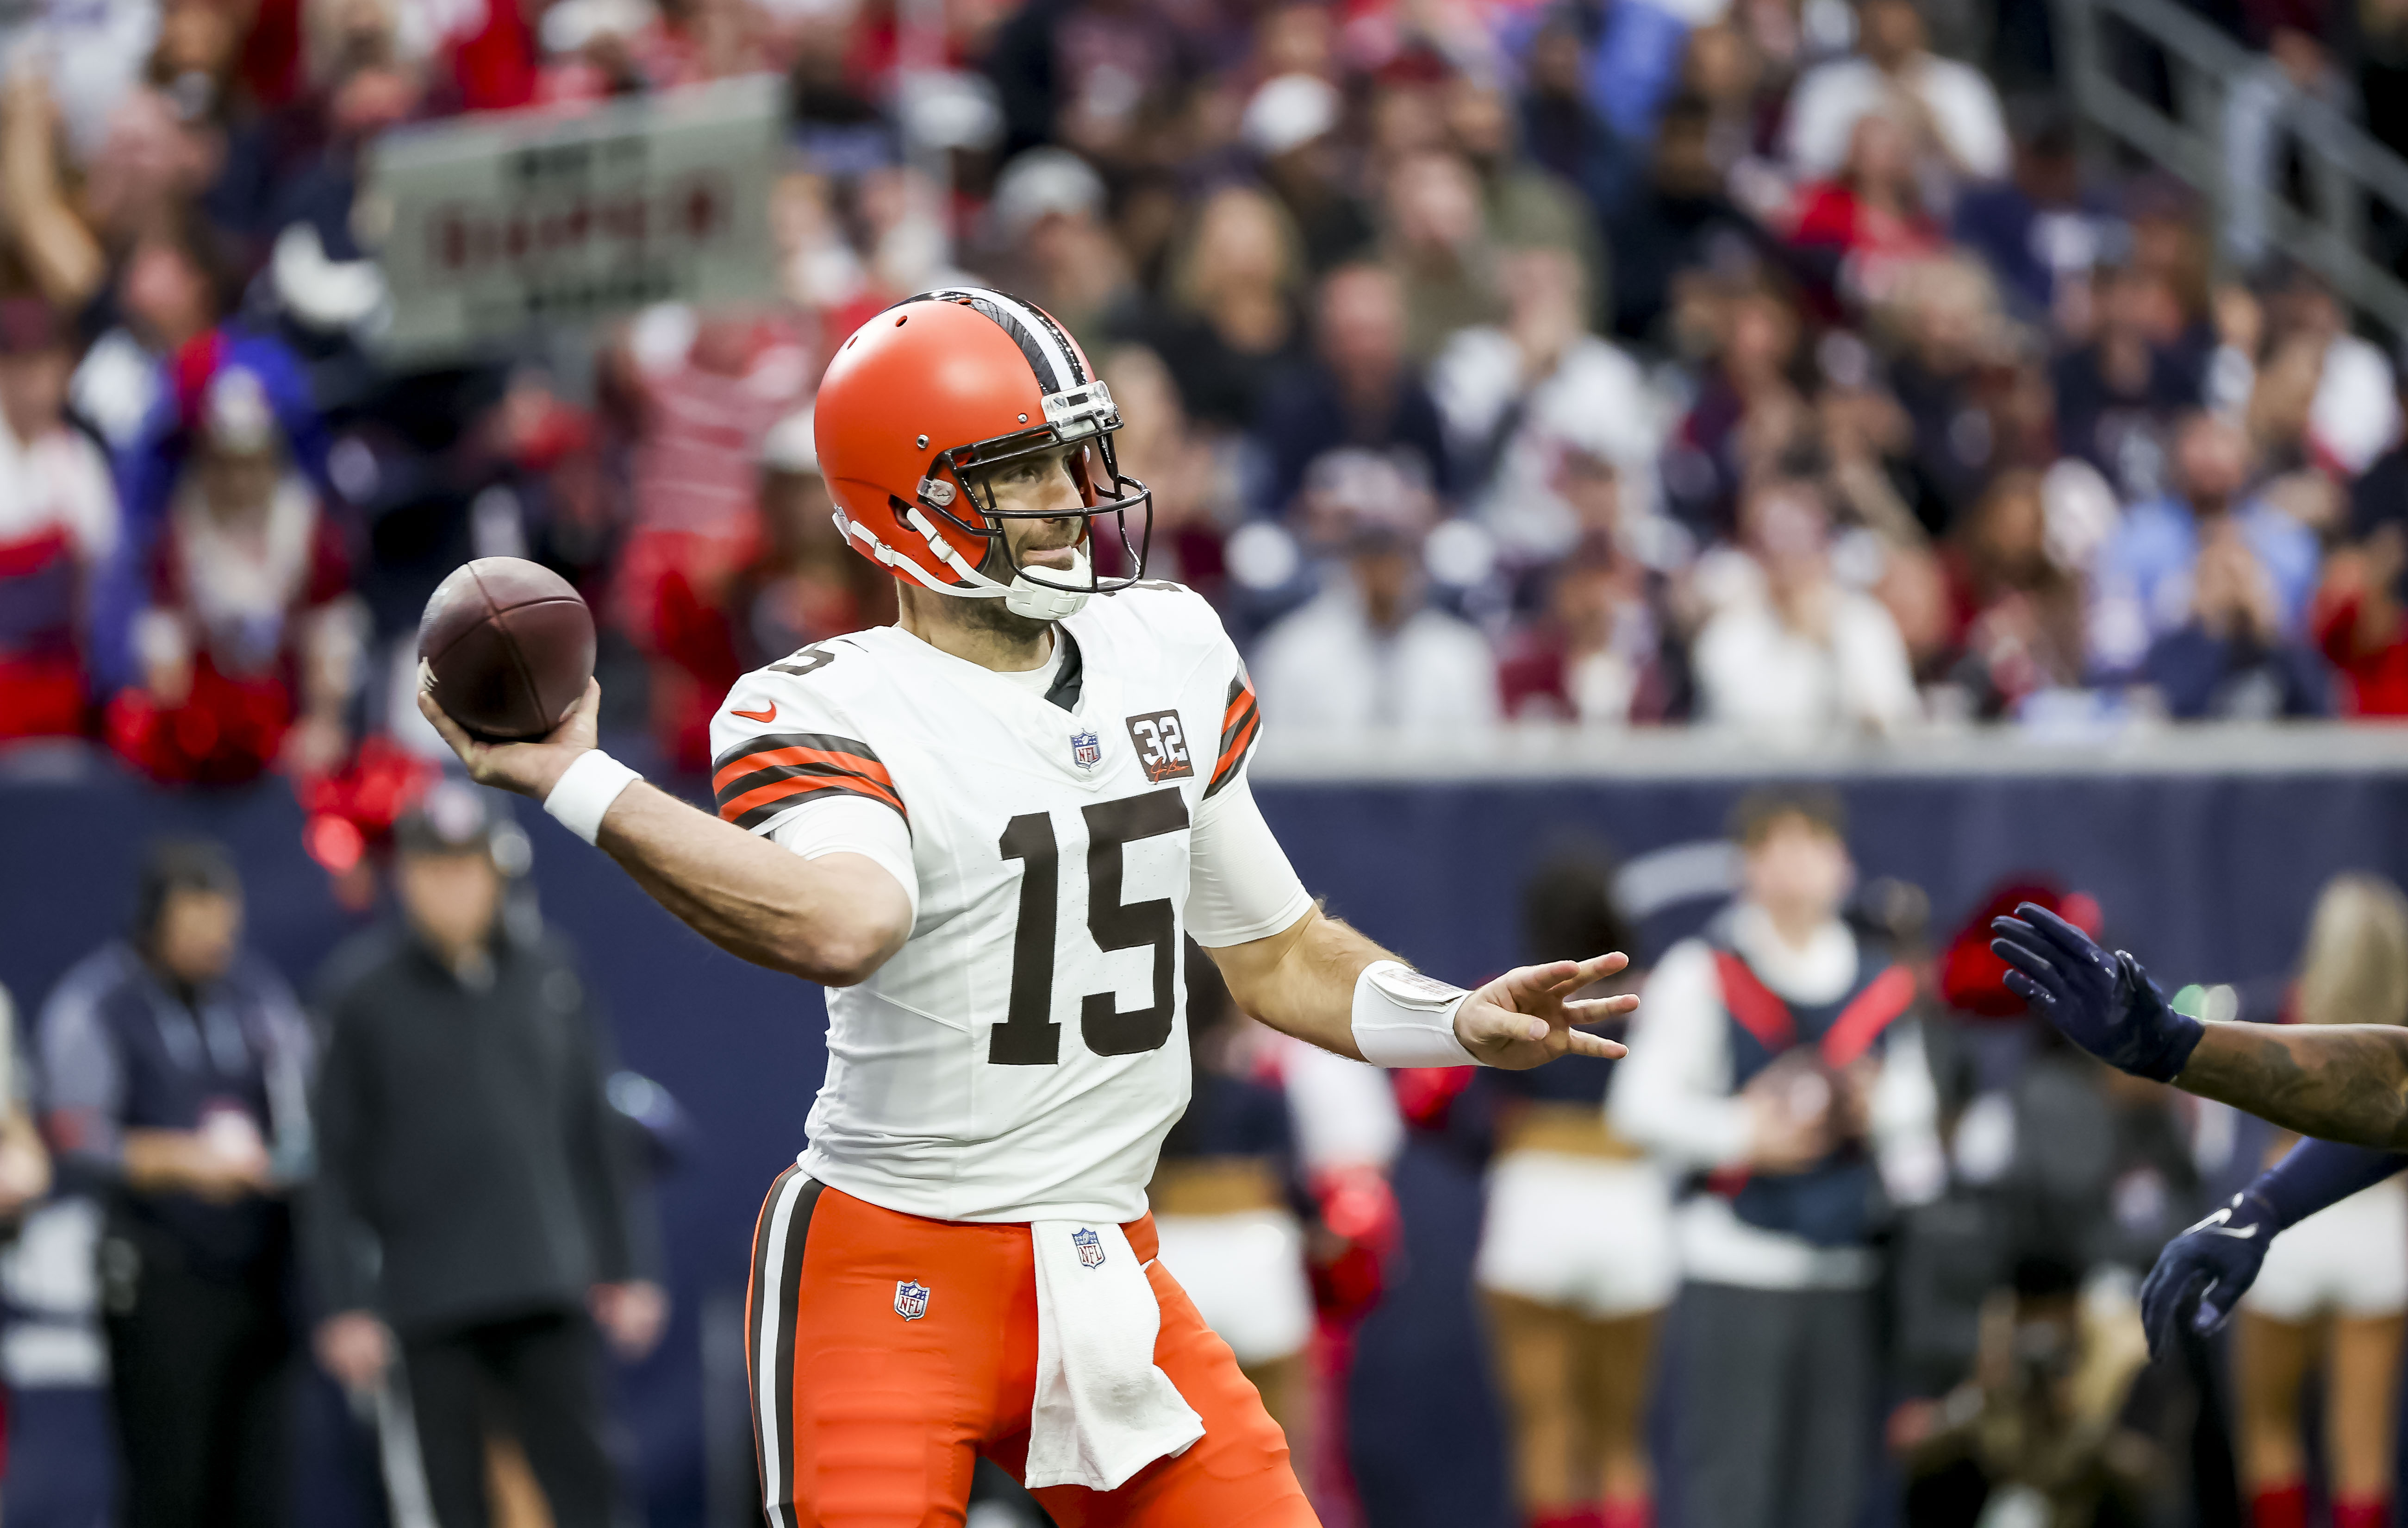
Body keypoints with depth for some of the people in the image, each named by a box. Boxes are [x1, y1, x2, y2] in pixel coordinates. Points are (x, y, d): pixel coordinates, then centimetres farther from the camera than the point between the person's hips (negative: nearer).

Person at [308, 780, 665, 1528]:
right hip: (431, 1292, -2)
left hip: (550, 1287, 2)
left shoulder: (546, 968, 9)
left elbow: (598, 1128, 13)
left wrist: (628, 1268, 10)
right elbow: (336, 1160, 2)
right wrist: (347, 1304, -3)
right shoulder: (363, 989, 2)